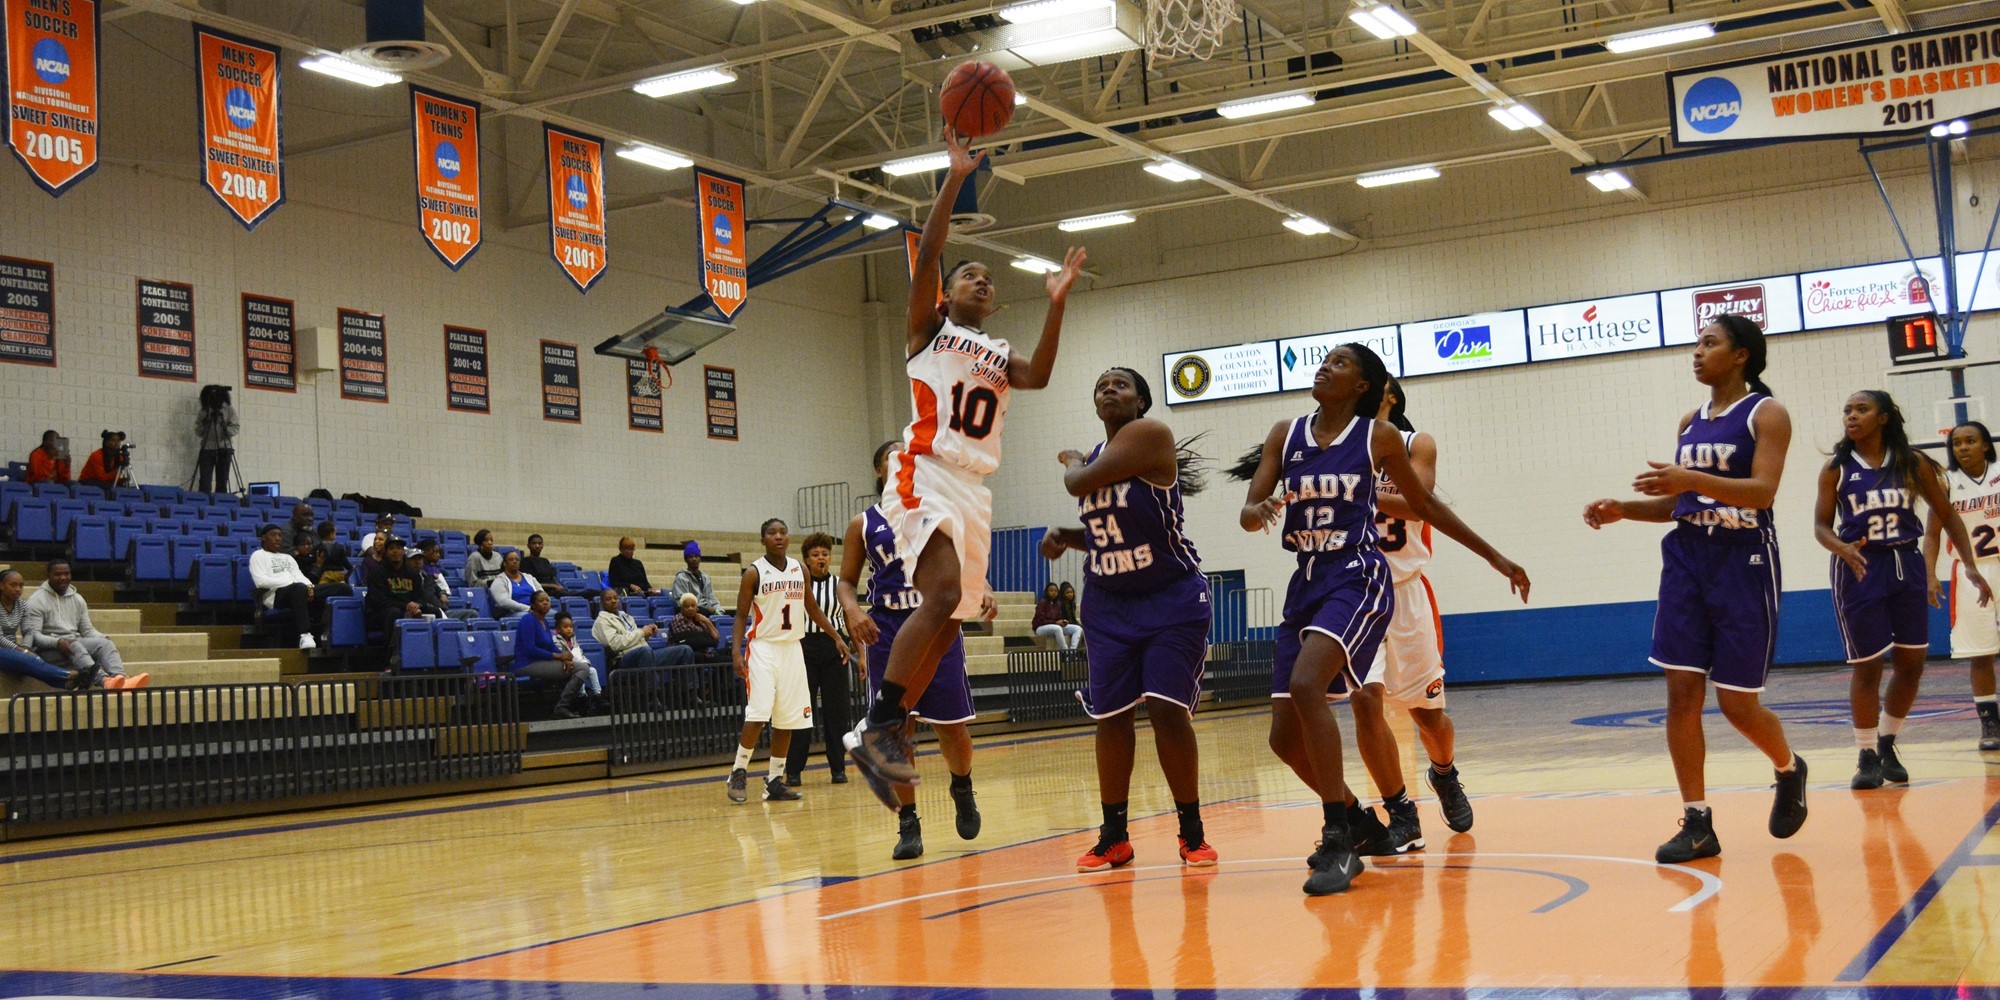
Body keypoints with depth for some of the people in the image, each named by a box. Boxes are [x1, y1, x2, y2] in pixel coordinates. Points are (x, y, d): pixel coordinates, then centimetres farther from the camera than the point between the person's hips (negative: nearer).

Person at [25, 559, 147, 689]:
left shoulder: (77, 599, 16)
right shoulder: (37, 600, -1)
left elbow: (87, 630, 15)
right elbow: (31, 635, -11)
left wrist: (104, 638, -8)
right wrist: (57, 642, -29)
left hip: (75, 643, 6)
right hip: (48, 649, -5)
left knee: (105, 643, -23)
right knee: (74, 646, -37)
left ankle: (119, 678, -55)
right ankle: (105, 680, -65)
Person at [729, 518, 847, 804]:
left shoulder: (799, 569, 8)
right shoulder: (754, 573, -5)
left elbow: (812, 608, 18)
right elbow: (741, 615, -5)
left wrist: (836, 637, 12)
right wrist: (736, 652, -17)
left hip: (792, 648, 5)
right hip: (763, 648, -5)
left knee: (787, 719, 4)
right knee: (758, 713, -16)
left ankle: (775, 781, 11)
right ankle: (739, 772, -2)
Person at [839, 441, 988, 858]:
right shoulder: (863, 524, 7)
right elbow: (846, 580, 8)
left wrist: (981, 593, -10)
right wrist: (852, 610, -13)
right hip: (887, 634, 0)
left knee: (952, 727, 1)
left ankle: (962, 789, 32)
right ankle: (908, 823, 4)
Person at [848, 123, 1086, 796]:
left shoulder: (1001, 355, 23)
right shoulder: (928, 329, 11)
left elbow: (1039, 375, -1)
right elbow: (926, 257, -6)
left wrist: (1057, 305, -10)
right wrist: (955, 179, -11)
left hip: (974, 490, 7)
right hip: (925, 478, -7)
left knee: (947, 624, 4)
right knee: (944, 595, -27)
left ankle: (879, 736, 13)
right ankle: (880, 724, -22)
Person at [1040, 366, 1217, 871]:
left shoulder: (1149, 434, -14)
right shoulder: (1096, 455, 10)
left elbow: (1080, 484, -19)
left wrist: (1071, 463, 3)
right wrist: (1063, 536, 3)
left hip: (1171, 599, -7)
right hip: (1109, 605, 7)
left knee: (1167, 710, -12)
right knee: (1110, 716, 5)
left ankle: (1192, 834, 3)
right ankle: (1113, 838, 16)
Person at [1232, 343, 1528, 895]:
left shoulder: (1379, 438, 0)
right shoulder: (1285, 434, 8)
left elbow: (1425, 504, 11)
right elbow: (1248, 511, 2)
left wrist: (1496, 558, 15)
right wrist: (1260, 512, -24)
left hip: (1357, 579, -5)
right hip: (1306, 583, 5)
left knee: (1306, 685, -30)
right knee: (1285, 736, 1)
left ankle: (1338, 843, -22)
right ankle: (1357, 822, 27)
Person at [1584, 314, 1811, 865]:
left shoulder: (1766, 414, -5)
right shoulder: (1691, 421, 13)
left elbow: (1762, 491, -20)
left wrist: (1692, 479, -33)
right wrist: (1622, 509, 3)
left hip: (1743, 562, -6)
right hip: (1686, 559, 6)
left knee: (1737, 702, -1)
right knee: (1681, 693, -3)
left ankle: (1789, 770, 31)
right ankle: (1697, 824, 3)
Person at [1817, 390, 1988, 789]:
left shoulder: (1912, 464, -1)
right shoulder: (1837, 469, -4)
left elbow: (1947, 516, 4)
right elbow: (1822, 525, -2)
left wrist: (1970, 566, -2)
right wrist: (1843, 549, -24)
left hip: (1905, 565, 2)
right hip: (1859, 570, -2)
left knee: (1912, 662, 5)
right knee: (1868, 664, -2)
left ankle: (1887, 745, 24)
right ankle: (1867, 756, 10)